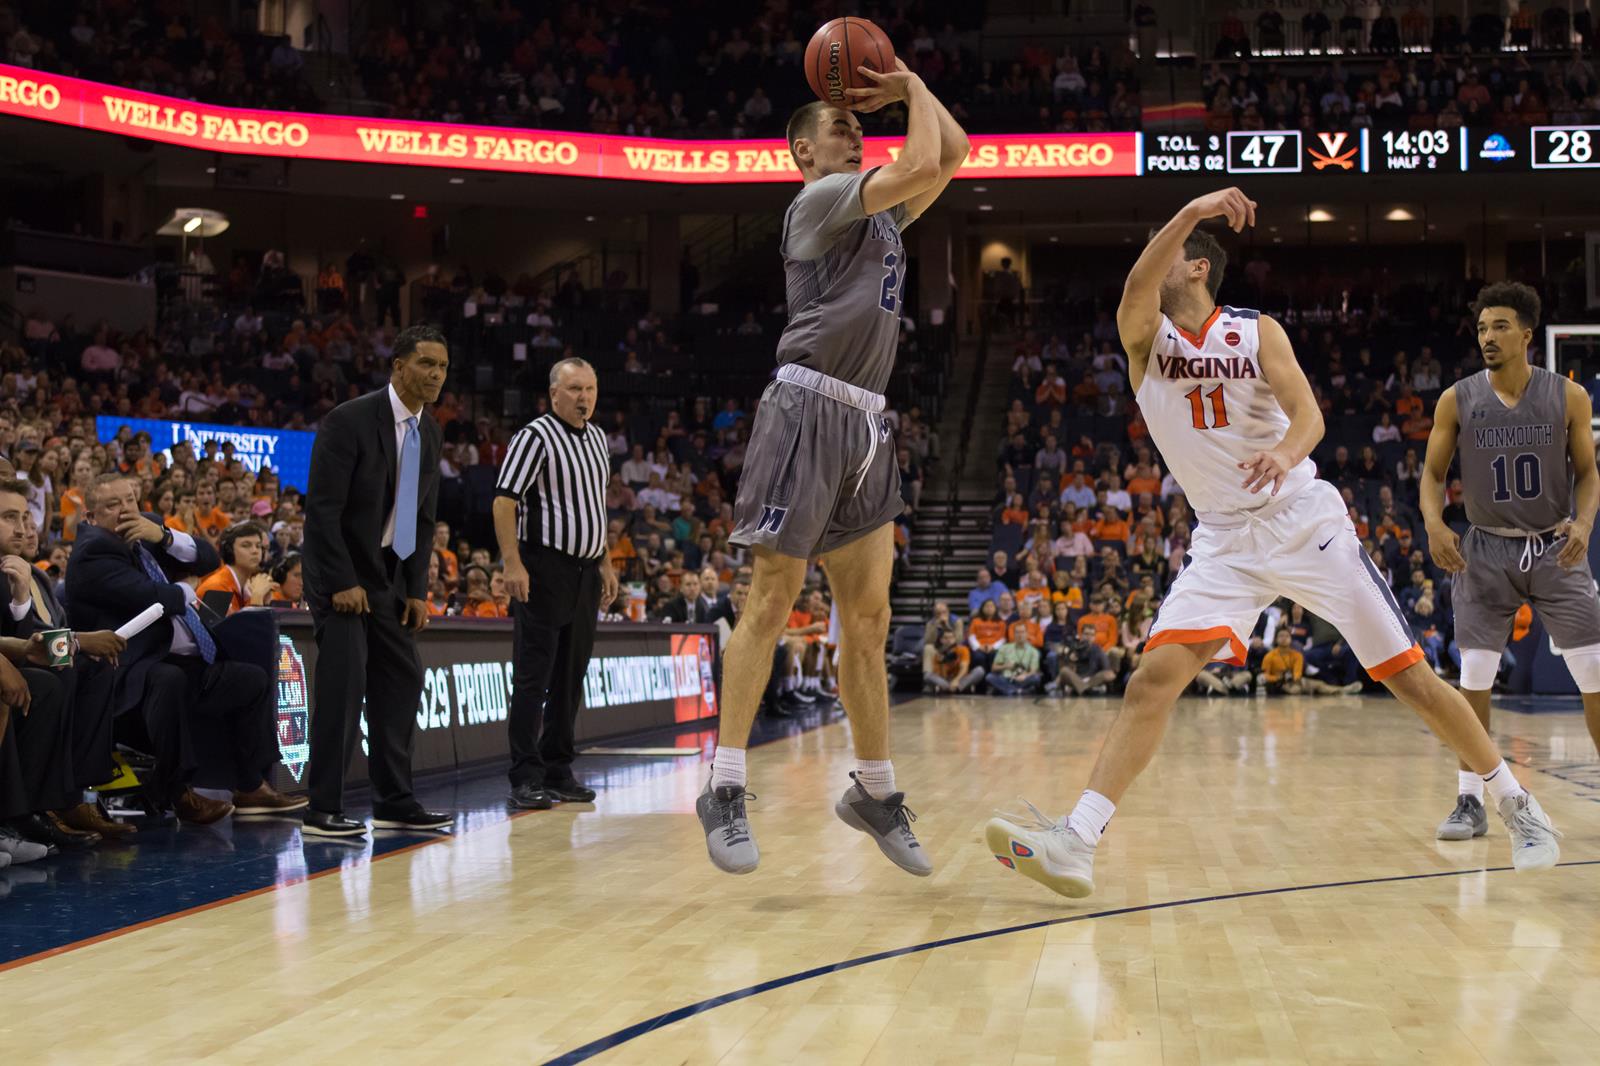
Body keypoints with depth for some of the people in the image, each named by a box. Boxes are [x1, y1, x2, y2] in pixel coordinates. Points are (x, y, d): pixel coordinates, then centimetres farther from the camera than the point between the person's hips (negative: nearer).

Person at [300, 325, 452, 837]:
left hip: (389, 572, 8)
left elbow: (422, 515, 11)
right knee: (344, 683, -13)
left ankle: (394, 802, 13)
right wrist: (343, 582, -21)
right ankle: (323, 810, -7)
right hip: (341, 570, -8)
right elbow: (322, 509, -19)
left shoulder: (428, 431, 7)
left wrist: (417, 589, 4)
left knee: (402, 680, 5)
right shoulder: (349, 420, -17)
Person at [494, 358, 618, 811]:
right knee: (533, 679, -6)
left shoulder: (597, 438, 16)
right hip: (544, 570, -8)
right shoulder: (535, 437, -9)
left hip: (586, 573, 8)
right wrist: (513, 564, -23)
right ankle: (526, 779, -3)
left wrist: (605, 564, 20)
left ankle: (558, 771, 19)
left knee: (570, 678, 11)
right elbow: (504, 501, -14)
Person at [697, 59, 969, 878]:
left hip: (865, 424, 8)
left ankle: (875, 794, 14)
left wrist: (909, 86, 16)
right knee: (771, 603, -9)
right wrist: (913, 94, 4)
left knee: (868, 617, 7)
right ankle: (725, 792, -5)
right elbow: (923, 165, -12)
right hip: (809, 408, -8)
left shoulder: (882, 215, 23)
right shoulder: (820, 199, -2)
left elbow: (954, 152, 26)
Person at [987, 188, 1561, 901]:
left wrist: (1287, 450, -41)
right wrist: (1192, 211, -36)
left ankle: (1516, 803, 19)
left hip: (1305, 524, -1)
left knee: (1408, 676, 1)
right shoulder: (1144, 337, 1)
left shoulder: (1257, 332, -2)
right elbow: (1135, 288, -23)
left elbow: (1307, 412, -17)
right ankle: (1075, 842, -24)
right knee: (1154, 678, -17)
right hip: (1223, 541, 1)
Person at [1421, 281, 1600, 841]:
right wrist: (1434, 523, -16)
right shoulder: (1456, 400, -4)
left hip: (1555, 548, 0)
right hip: (1486, 549, 0)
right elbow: (1432, 473, 3)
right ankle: (1471, 801, 5)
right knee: (1474, 675, -5)